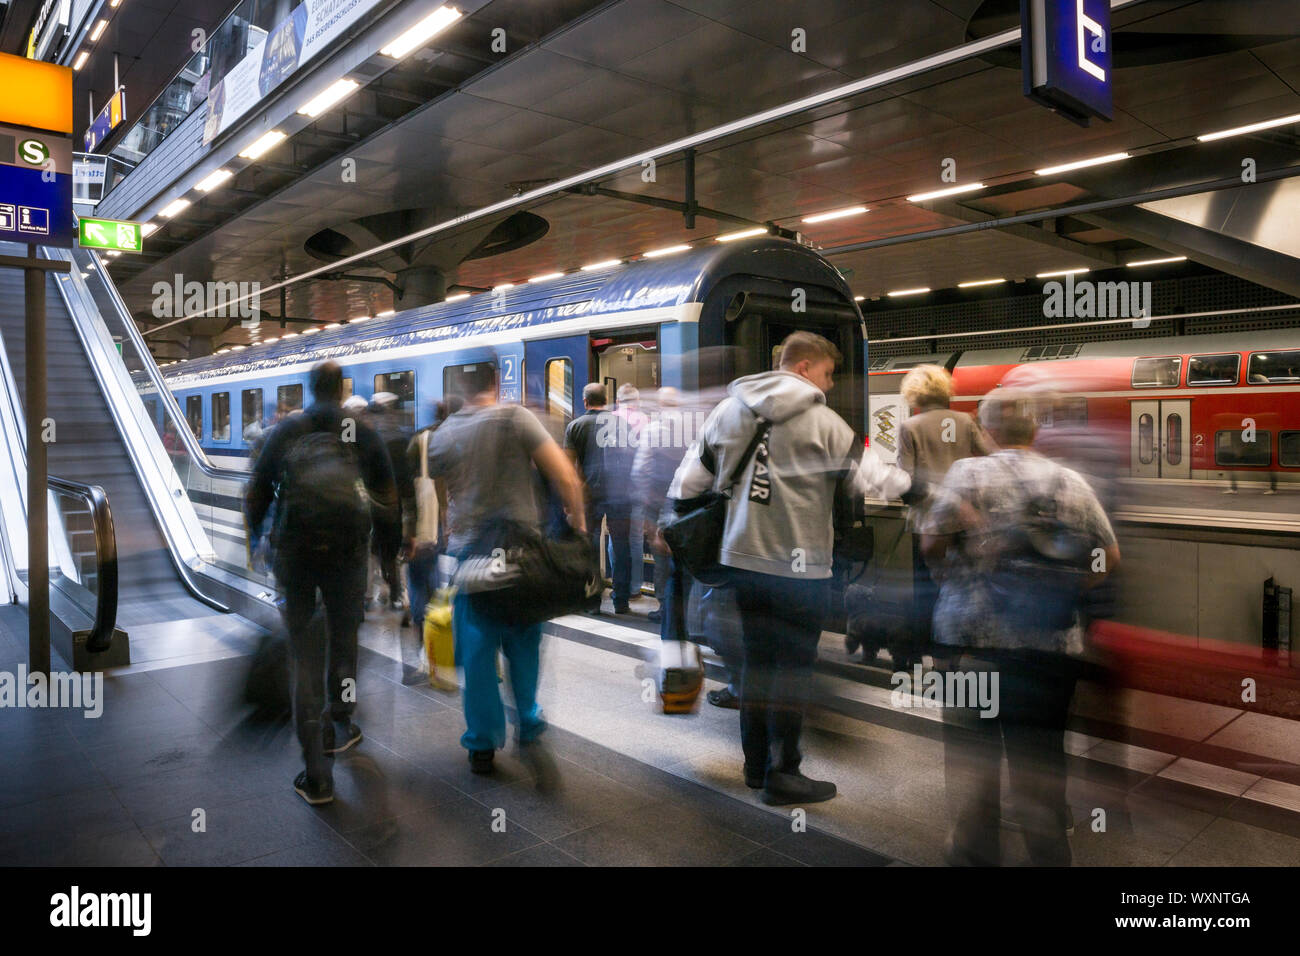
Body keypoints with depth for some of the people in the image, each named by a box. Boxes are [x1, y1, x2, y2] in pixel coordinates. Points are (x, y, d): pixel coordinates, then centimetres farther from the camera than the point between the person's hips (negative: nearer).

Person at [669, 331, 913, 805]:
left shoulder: (727, 411, 7)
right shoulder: (821, 421, -8)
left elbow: (688, 480, 10)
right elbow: (872, 475, -7)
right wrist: (921, 483, 10)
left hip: (744, 558, 6)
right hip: (800, 566, -6)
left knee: (757, 659, 16)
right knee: (794, 666, 5)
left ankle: (756, 764, 26)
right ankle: (781, 774, 12)